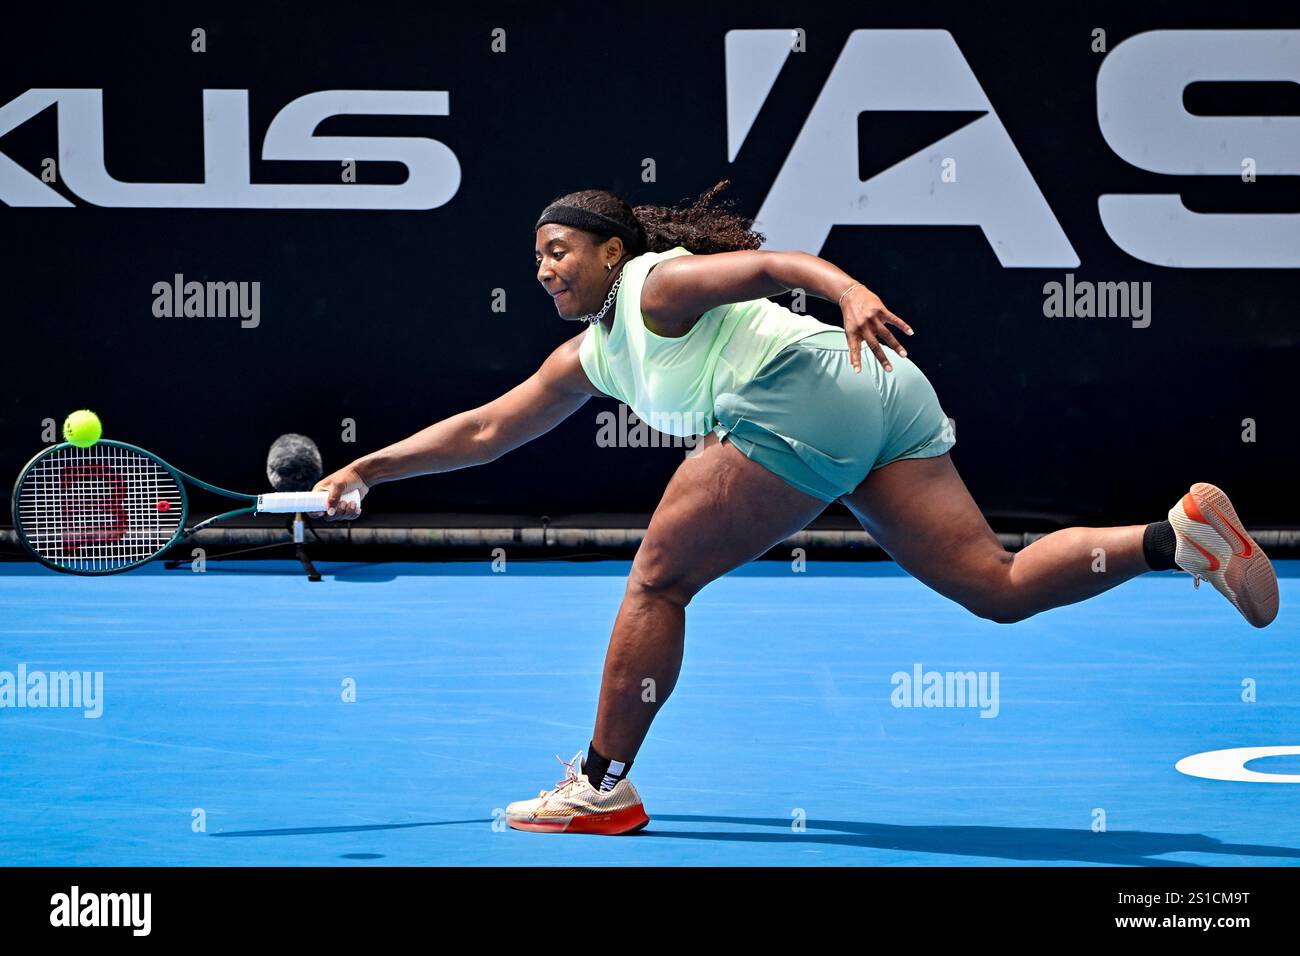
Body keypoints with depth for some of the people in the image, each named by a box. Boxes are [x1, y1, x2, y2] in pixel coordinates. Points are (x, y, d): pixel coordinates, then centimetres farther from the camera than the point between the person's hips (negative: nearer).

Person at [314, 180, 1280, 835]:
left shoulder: (657, 283, 4)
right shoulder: (591, 357, 30)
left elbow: (771, 262, -13)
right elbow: (485, 429, 36)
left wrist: (847, 289, -32)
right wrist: (369, 469, 35)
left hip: (807, 390, -10)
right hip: (883, 405, 10)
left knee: (658, 582, -1)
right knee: (999, 587, -3)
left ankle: (603, 786, 4)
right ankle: (1180, 532, -17)